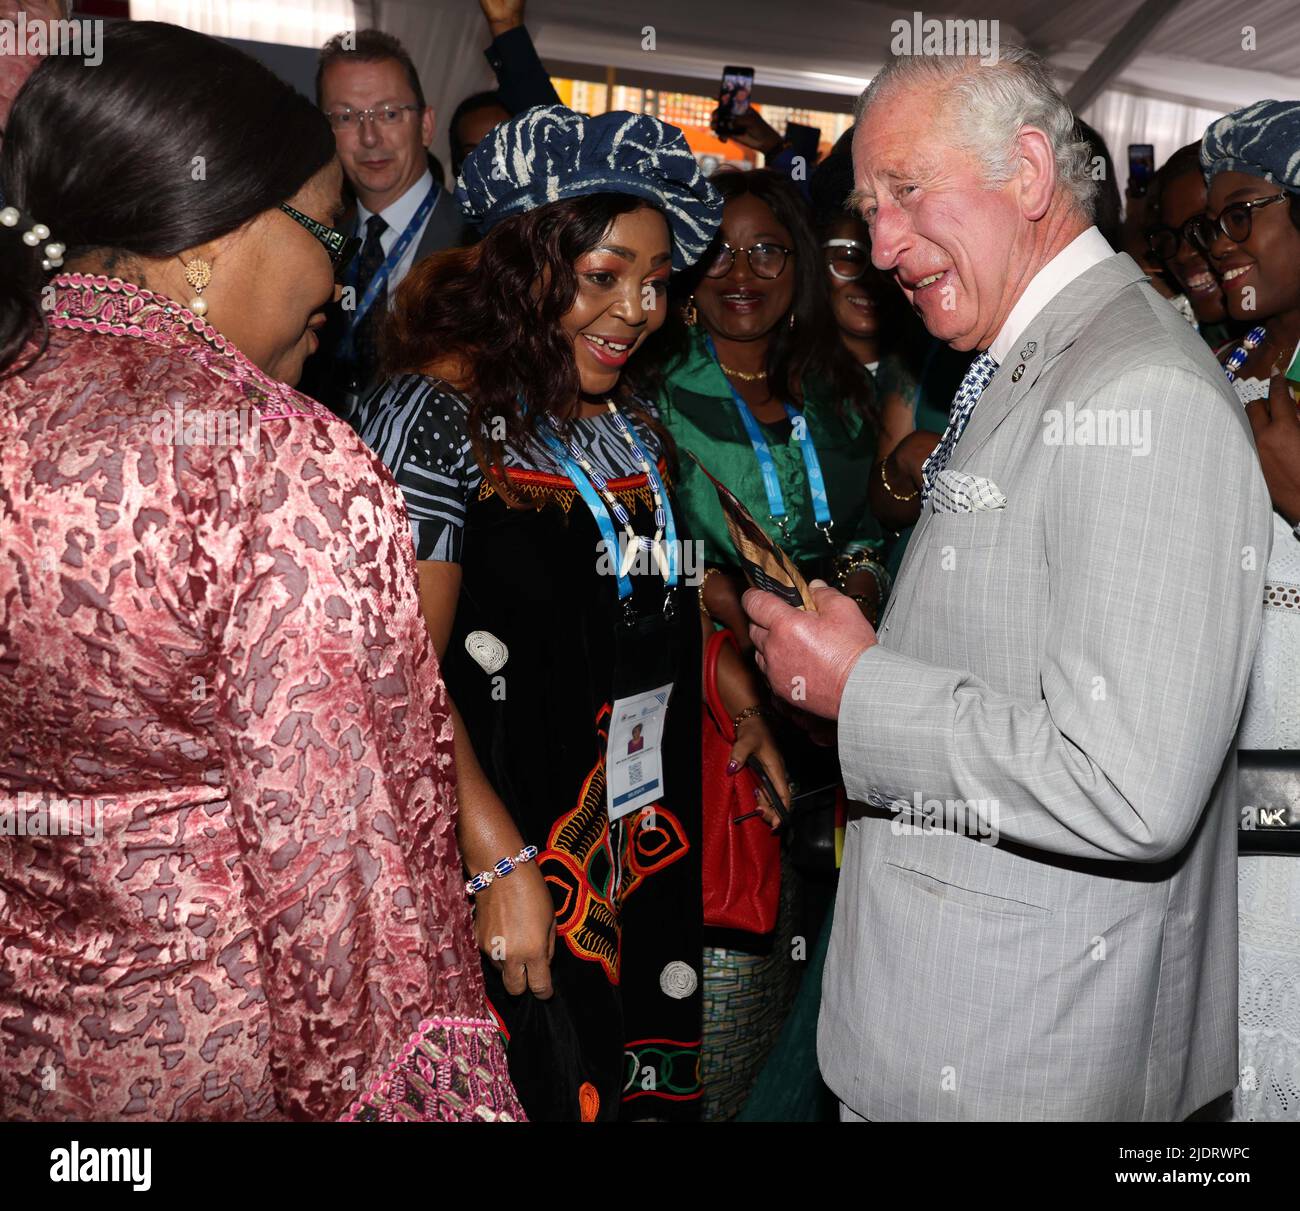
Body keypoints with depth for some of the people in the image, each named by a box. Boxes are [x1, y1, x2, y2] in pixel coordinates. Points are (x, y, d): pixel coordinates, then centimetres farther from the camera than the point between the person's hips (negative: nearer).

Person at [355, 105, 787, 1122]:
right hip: (516, 840, -7)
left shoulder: (632, 418, 9)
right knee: (541, 1083, 7)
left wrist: (747, 705, 12)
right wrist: (499, 863, -24)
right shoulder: (440, 412, -15)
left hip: (650, 837, 7)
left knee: (645, 1076, 17)